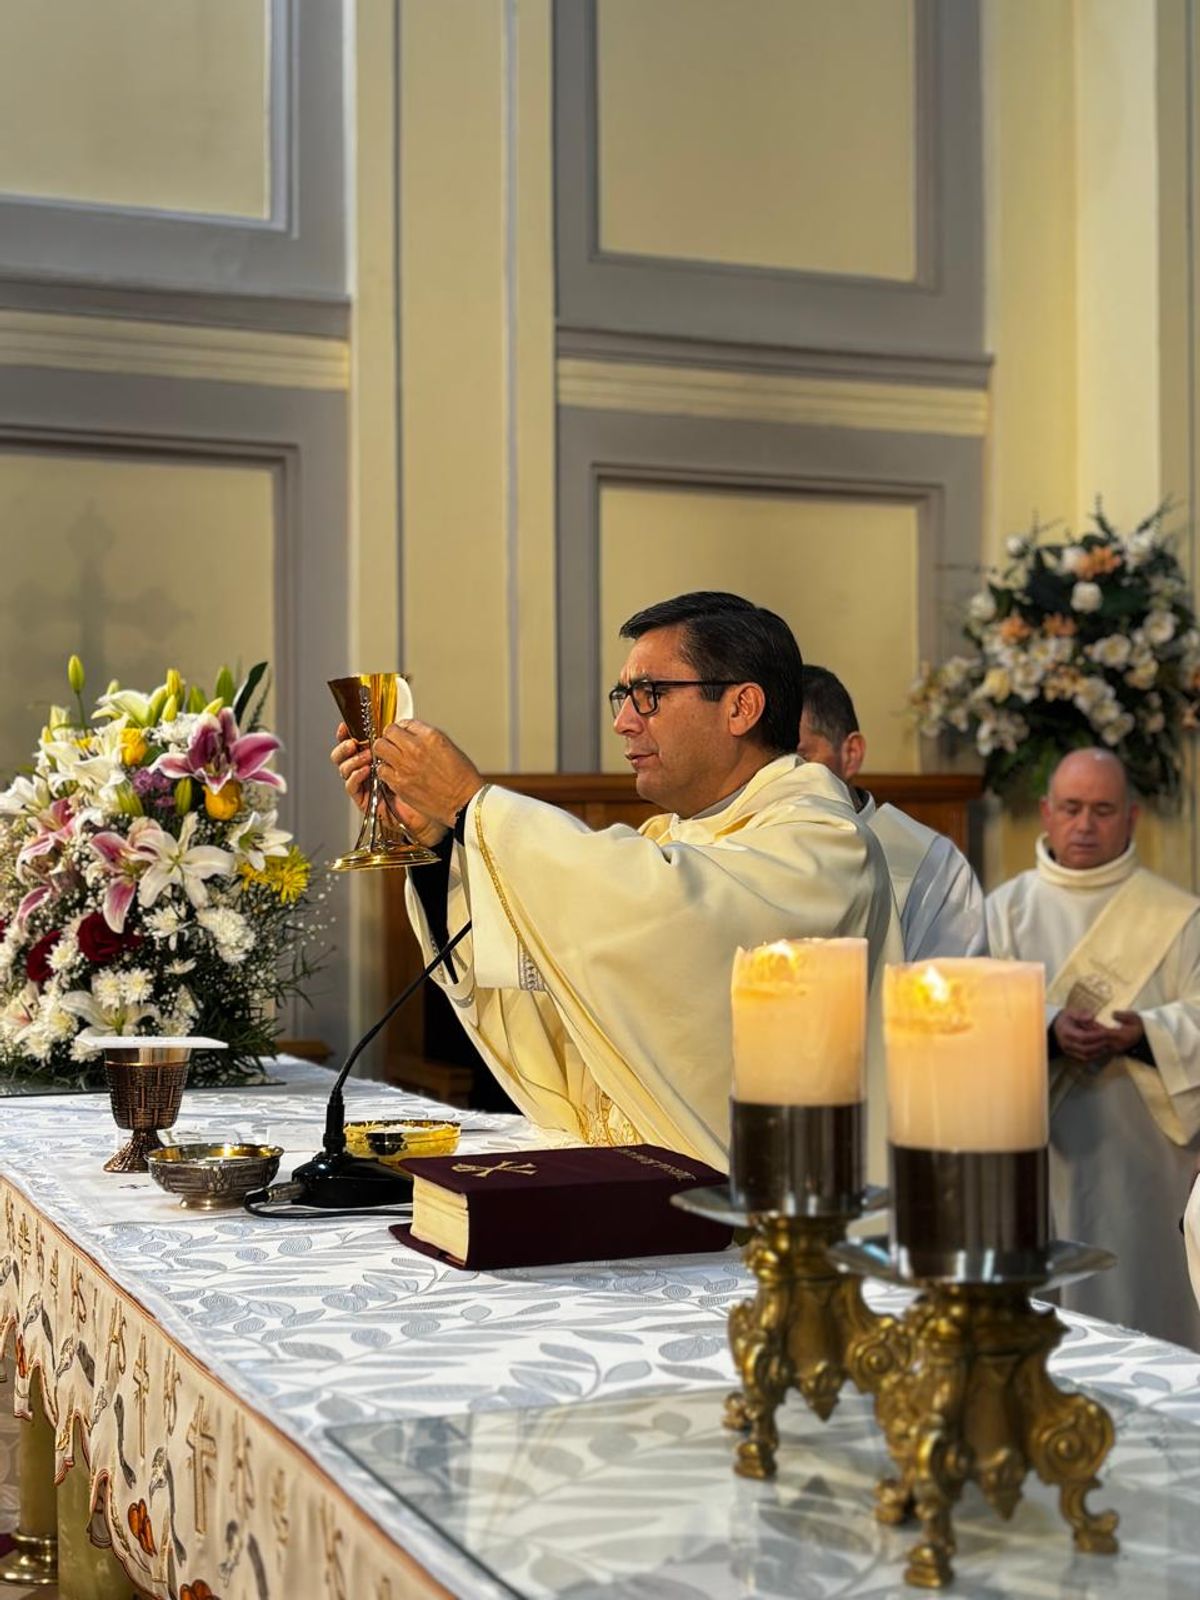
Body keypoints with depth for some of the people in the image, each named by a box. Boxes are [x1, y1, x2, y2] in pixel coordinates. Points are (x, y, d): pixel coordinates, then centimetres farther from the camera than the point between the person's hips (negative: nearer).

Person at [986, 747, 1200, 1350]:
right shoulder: (1005, 909, 8)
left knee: (1136, 1300, 1)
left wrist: (1143, 1034, -22)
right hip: (1035, 1155, 1)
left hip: (1138, 1159, 0)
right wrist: (1048, 1031, -23)